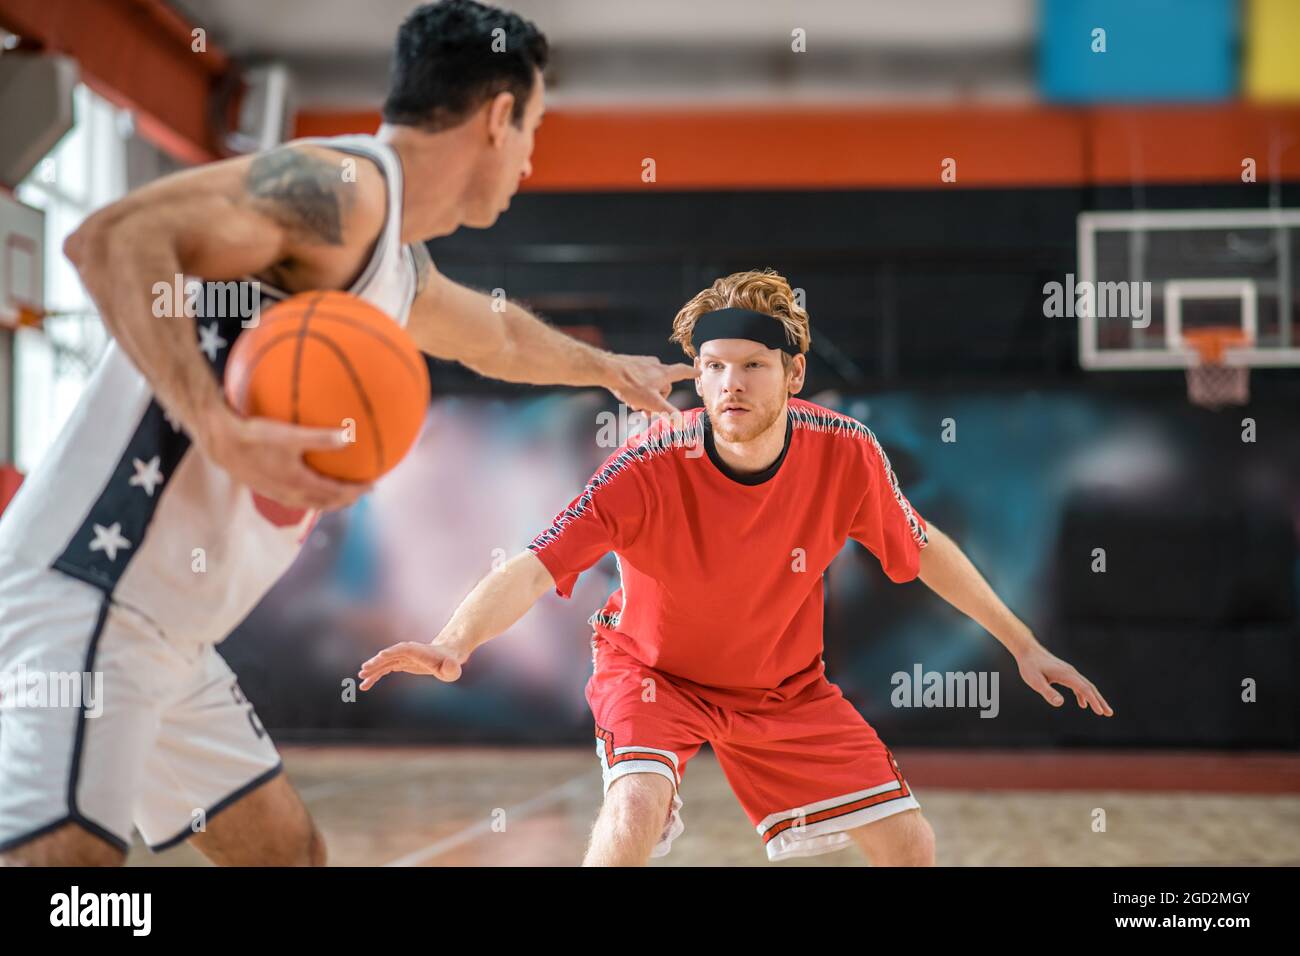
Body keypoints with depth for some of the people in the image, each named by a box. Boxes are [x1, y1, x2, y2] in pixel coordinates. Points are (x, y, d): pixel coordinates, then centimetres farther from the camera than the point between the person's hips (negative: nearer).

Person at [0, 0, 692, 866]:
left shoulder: (400, 273, 18)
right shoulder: (343, 187, -13)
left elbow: (496, 336, 41)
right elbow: (111, 239, -26)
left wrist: (610, 367, 57)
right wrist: (220, 430, -34)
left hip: (168, 638, 11)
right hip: (83, 602, -10)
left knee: (287, 849, 17)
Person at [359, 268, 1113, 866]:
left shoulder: (846, 454, -22)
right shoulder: (648, 471, -32)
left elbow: (924, 547, -4)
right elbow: (534, 569, -40)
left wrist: (1023, 644, 2)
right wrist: (453, 644, -59)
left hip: (787, 684, 4)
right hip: (654, 671, -3)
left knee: (910, 846, -2)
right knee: (637, 810, -32)